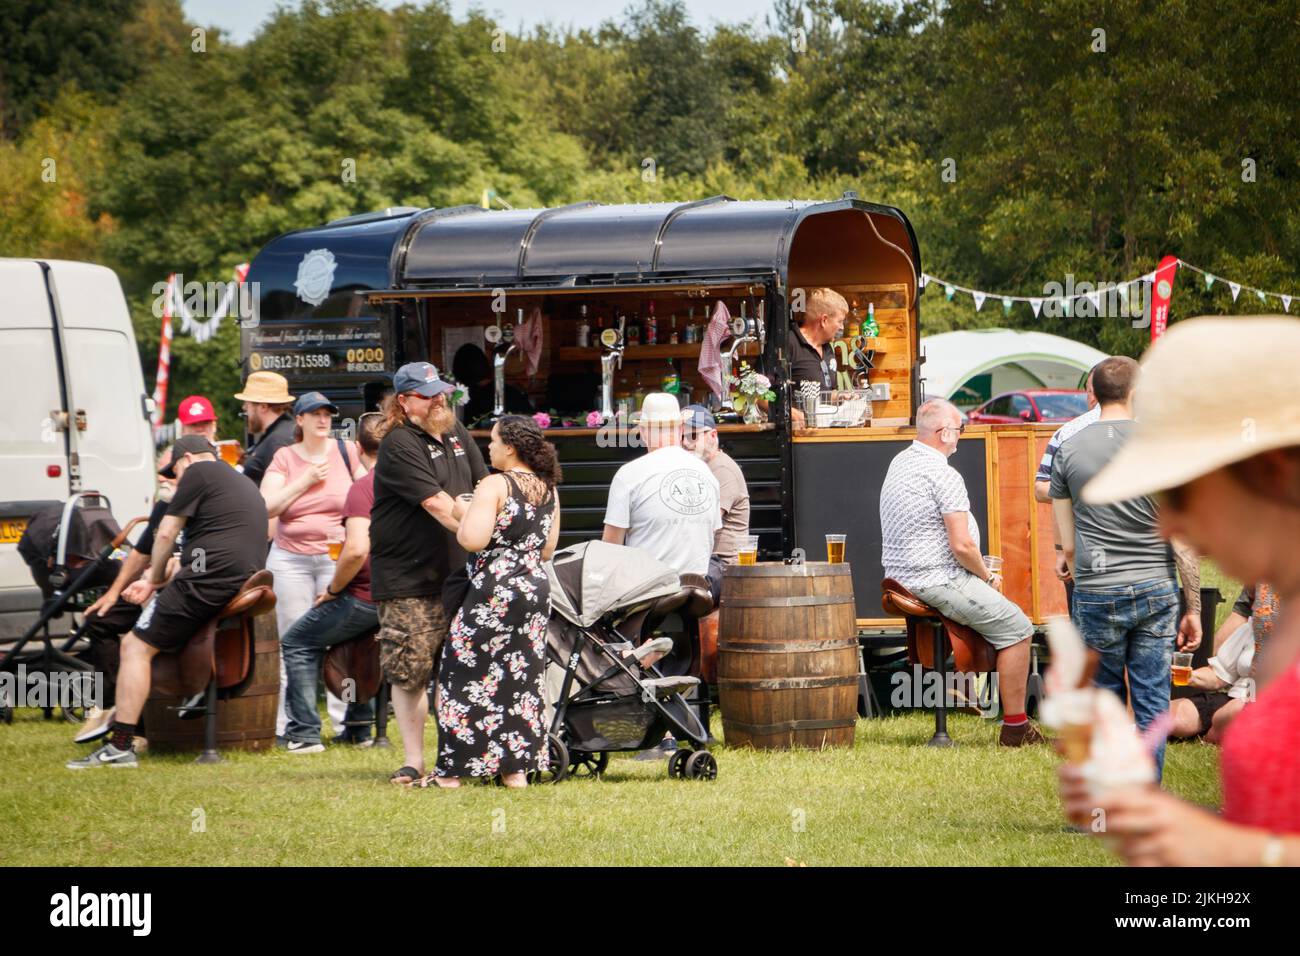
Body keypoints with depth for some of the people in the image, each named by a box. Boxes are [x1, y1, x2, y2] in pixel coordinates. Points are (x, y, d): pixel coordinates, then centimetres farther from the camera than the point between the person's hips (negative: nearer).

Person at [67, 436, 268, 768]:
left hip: (210, 577, -9)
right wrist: (162, 581, 27)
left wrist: (155, 579, 15)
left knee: (137, 645, -7)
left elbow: (166, 534, -1)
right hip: (248, 580, 9)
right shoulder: (245, 484, 29)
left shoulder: (198, 472, 1)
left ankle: (119, 746, -16)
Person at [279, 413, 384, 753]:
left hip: (366, 596, -7)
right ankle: (357, 728, 32)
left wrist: (333, 589, -14)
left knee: (298, 643, 9)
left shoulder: (363, 488, -19)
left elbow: (357, 549, -30)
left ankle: (304, 733, 4)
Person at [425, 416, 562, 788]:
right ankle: (517, 767, 9)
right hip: (537, 589, 7)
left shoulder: (494, 485, -13)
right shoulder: (548, 490, 9)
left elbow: (474, 539, -23)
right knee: (522, 676, 10)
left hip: (493, 591, -7)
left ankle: (453, 770, 3)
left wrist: (465, 514, -5)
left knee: (468, 675, 1)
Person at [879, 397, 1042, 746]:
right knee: (1016, 627, -4)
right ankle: (1015, 727, -5)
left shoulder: (899, 463, 11)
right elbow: (962, 545, -23)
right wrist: (987, 576, -4)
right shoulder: (943, 475, -20)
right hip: (938, 582, -10)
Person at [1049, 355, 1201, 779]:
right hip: (1156, 591, -1)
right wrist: (1193, 608, 2)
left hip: (1097, 594, 1)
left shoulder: (1068, 450, 2)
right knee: (1152, 702, 5)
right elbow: (1183, 541, -5)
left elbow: (1068, 544, 7)